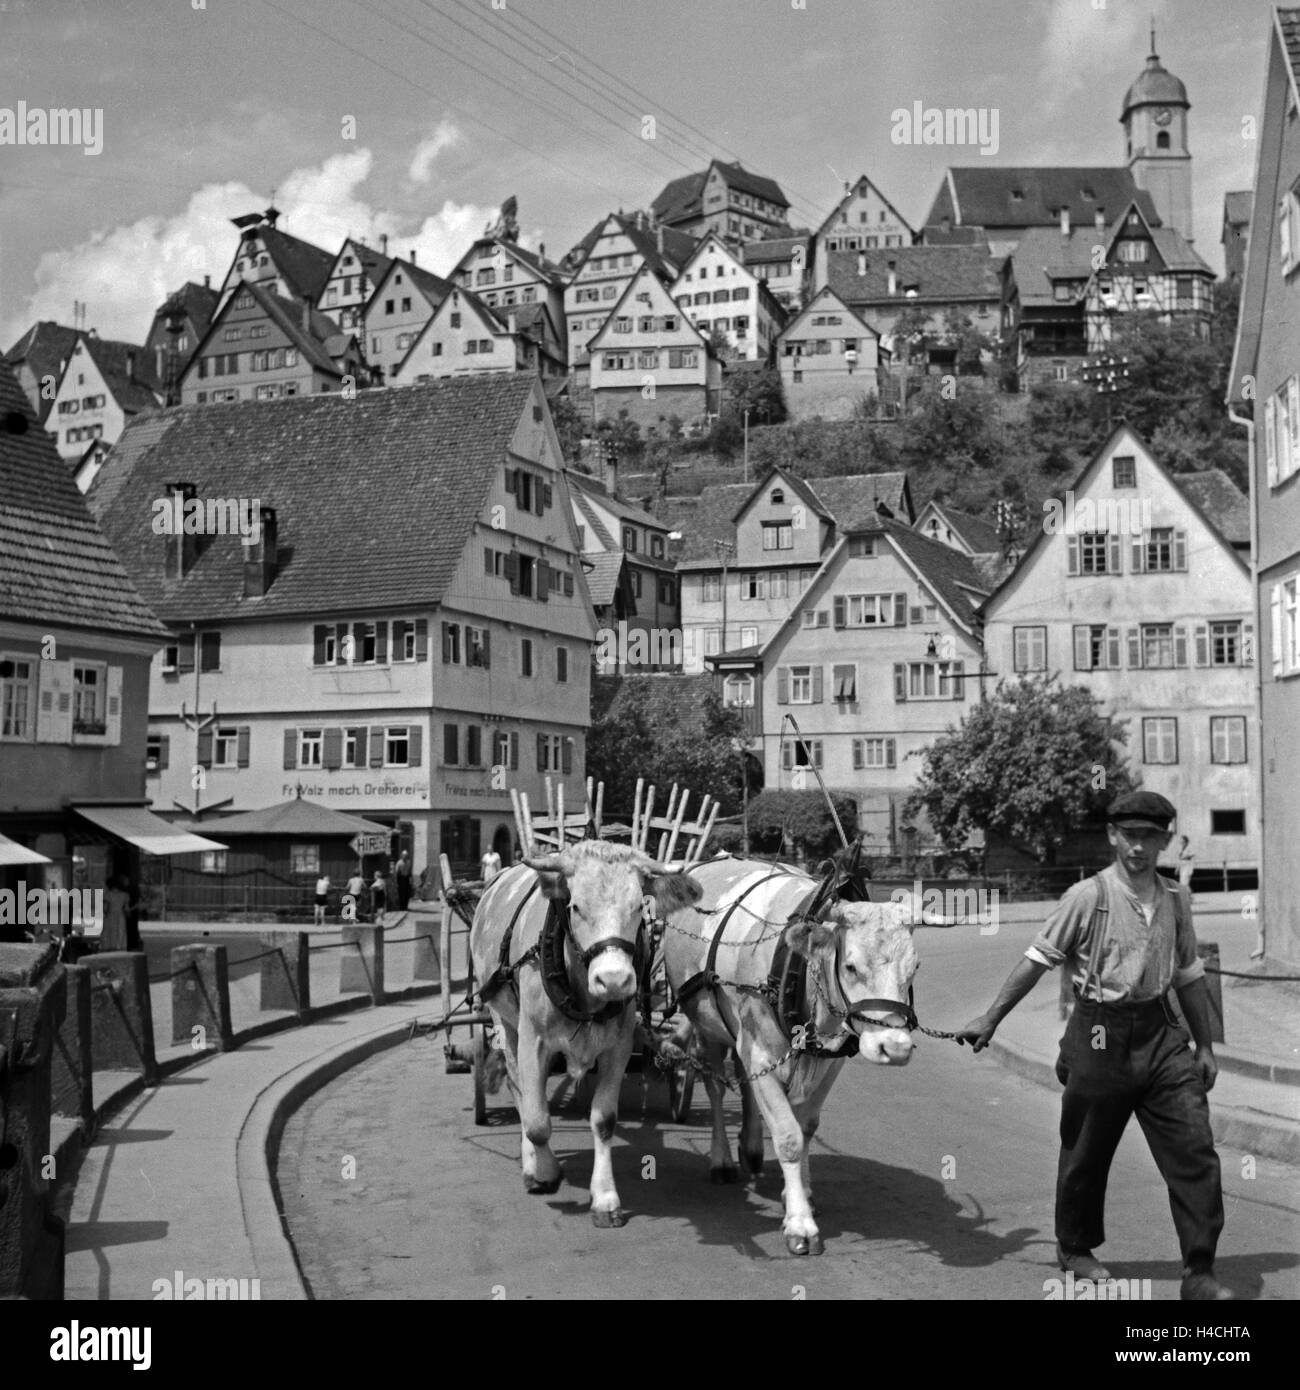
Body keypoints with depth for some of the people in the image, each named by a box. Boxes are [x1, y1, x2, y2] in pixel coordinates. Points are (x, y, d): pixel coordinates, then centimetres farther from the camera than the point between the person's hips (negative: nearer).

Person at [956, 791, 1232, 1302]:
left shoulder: (1175, 900, 6)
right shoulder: (1088, 897, -9)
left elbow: (1189, 977, 16)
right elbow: (1037, 961, -5)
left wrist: (1206, 1047, 16)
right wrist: (990, 1020, -3)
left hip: (1159, 1034, 4)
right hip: (1100, 1035, -4)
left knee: (1195, 1150, -2)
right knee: (1087, 1151, 9)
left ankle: (1199, 1274, 6)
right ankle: (1074, 1247, 32)